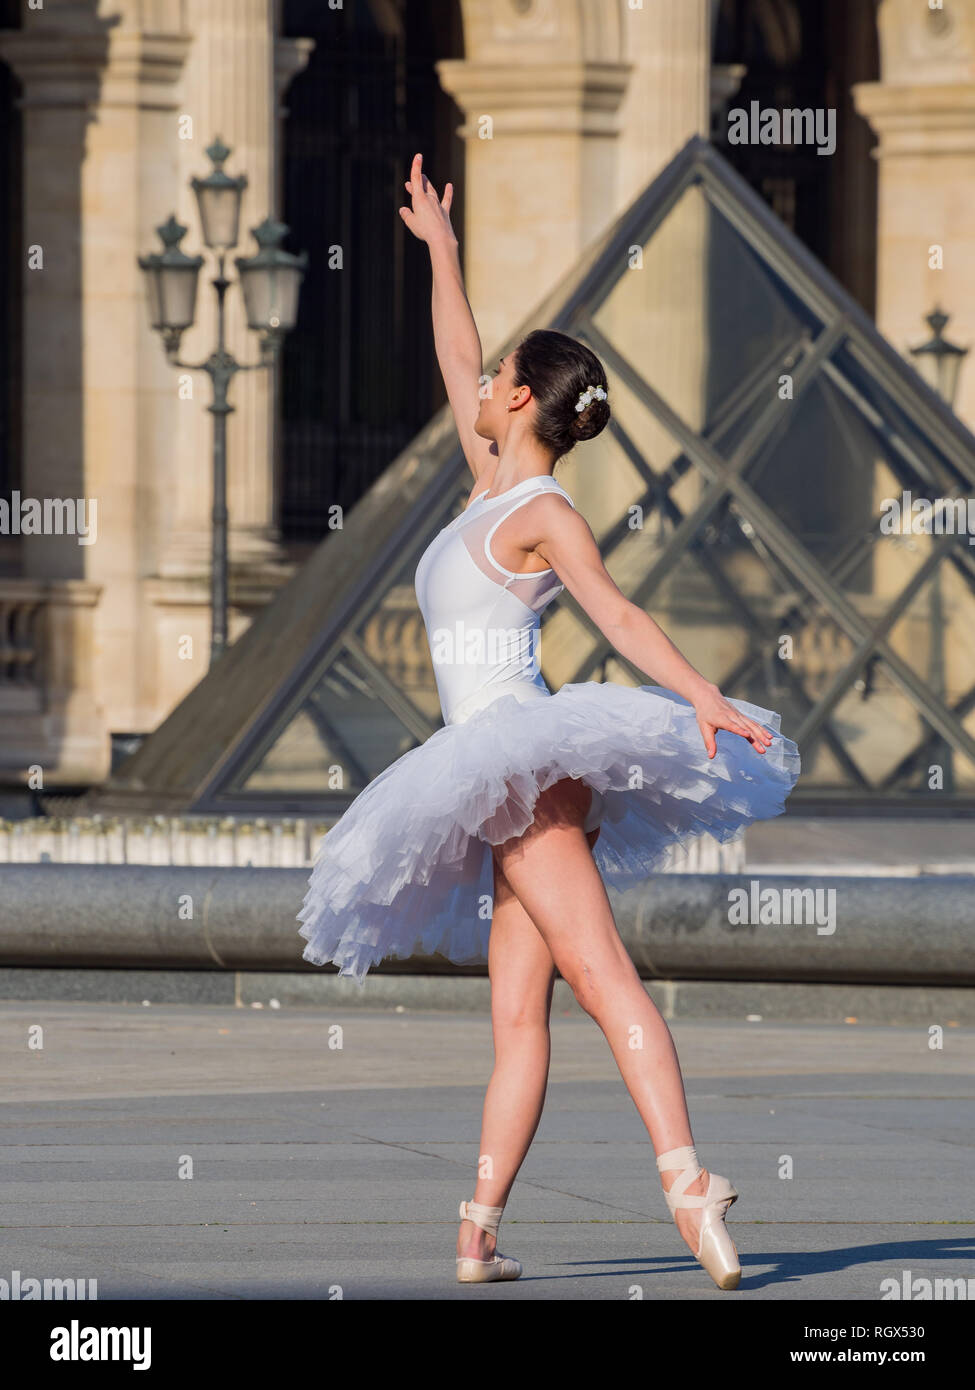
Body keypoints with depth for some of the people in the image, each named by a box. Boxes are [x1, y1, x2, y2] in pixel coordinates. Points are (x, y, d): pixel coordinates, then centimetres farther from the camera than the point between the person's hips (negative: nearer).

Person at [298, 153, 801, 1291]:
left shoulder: (545, 514, -6)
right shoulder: (494, 483, 18)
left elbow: (619, 614, -20)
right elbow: (455, 365, 32)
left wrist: (703, 697, -33)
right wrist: (439, 248, 41)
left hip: (518, 752, -9)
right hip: (512, 783, 9)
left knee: (598, 971, -23)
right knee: (516, 1016, 2)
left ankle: (685, 1178, -36)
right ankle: (478, 1228, -3)